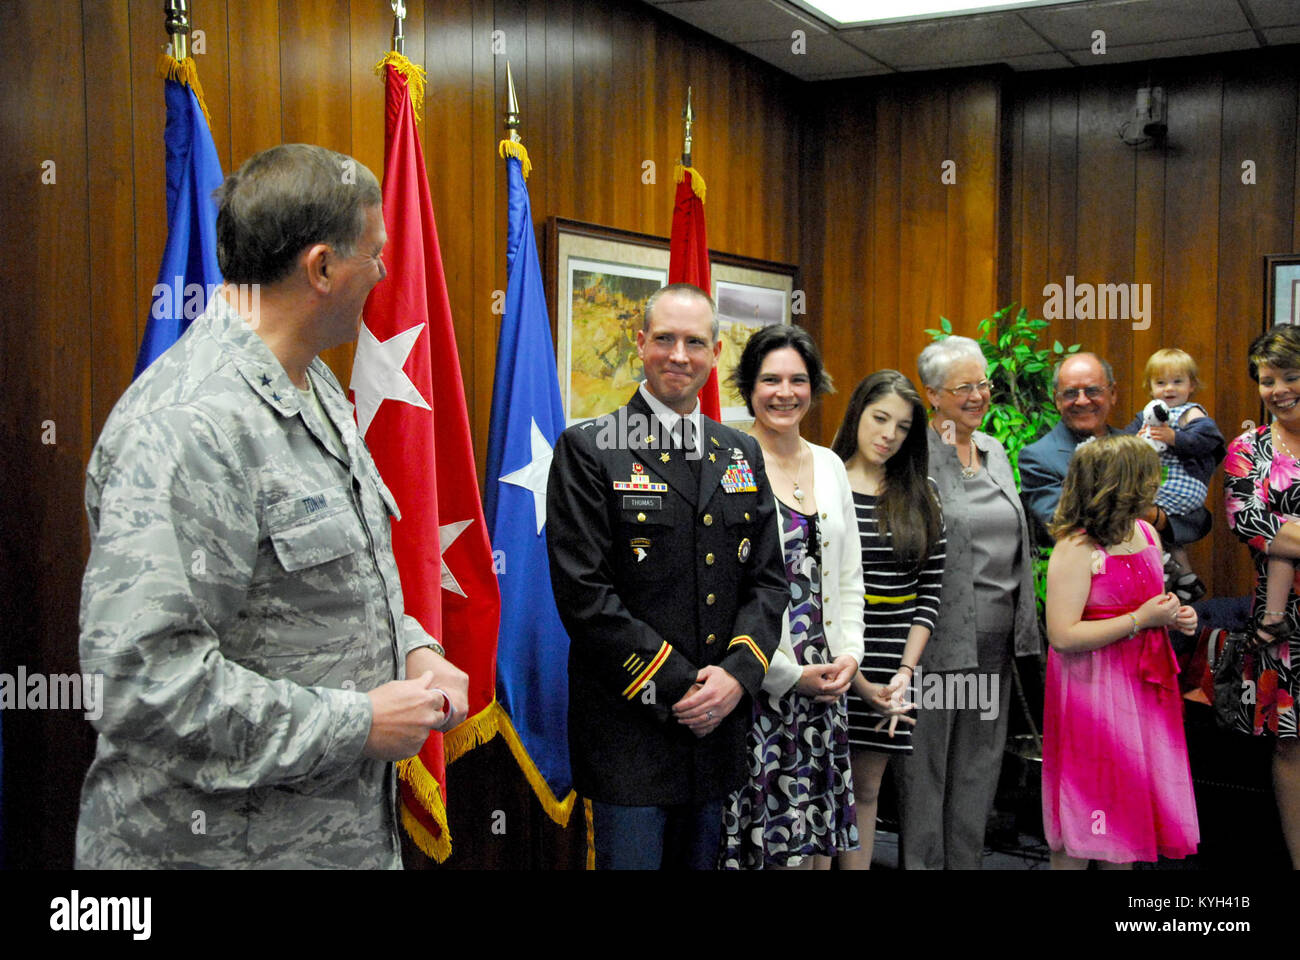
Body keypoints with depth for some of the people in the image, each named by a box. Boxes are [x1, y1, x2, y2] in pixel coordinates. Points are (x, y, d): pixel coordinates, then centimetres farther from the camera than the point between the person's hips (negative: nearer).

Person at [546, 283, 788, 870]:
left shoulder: (742, 454, 11)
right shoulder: (588, 449, -6)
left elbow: (768, 579, 9)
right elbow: (584, 594, -13)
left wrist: (738, 673, -8)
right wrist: (676, 688, -16)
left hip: (719, 729, 6)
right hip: (630, 729, -5)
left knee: (703, 859, 18)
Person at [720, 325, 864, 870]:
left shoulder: (829, 466, 11)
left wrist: (849, 654, 1)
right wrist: (789, 675, -13)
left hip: (825, 685, 6)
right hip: (758, 687, -6)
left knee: (818, 844, 11)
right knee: (763, 841, 0)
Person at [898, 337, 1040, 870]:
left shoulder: (995, 449, 14)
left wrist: (1023, 623, 18)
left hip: (996, 633, 7)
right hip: (942, 628, -7)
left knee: (981, 758, 15)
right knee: (927, 759, 3)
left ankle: (966, 860, 27)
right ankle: (922, 861, 16)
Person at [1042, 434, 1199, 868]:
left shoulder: (1146, 533, 7)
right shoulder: (1075, 549, -18)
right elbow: (1062, 636, -25)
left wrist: (1176, 615, 1)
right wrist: (1140, 620, -21)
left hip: (1143, 686, 8)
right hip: (1094, 697, -8)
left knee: (1131, 801, 14)